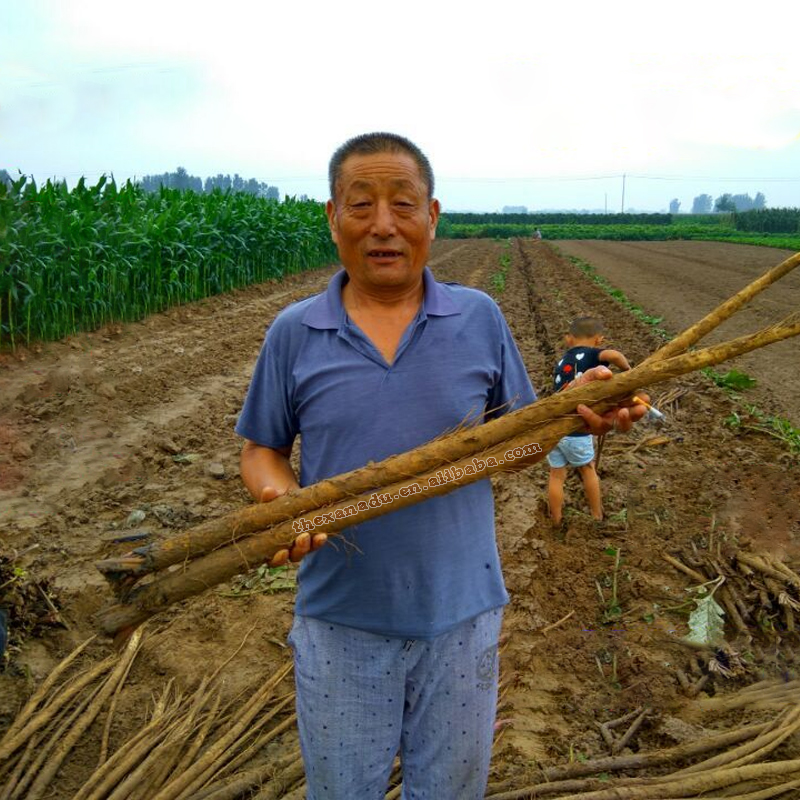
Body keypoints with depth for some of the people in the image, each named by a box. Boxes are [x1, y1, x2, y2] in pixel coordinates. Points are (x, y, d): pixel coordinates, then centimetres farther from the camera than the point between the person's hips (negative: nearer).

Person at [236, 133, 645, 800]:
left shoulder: (480, 319, -3)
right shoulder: (293, 334, -5)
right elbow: (261, 451, 3)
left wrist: (572, 412, -16)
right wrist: (281, 500, -19)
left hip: (462, 612, 1)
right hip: (341, 619, 0)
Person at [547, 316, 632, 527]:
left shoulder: (561, 362, 14)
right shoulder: (591, 354, -7)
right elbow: (613, 355, -27)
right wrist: (628, 373, -10)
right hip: (576, 432, -4)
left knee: (557, 475, 18)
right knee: (587, 470, 20)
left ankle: (556, 521, 31)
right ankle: (597, 515, 37)